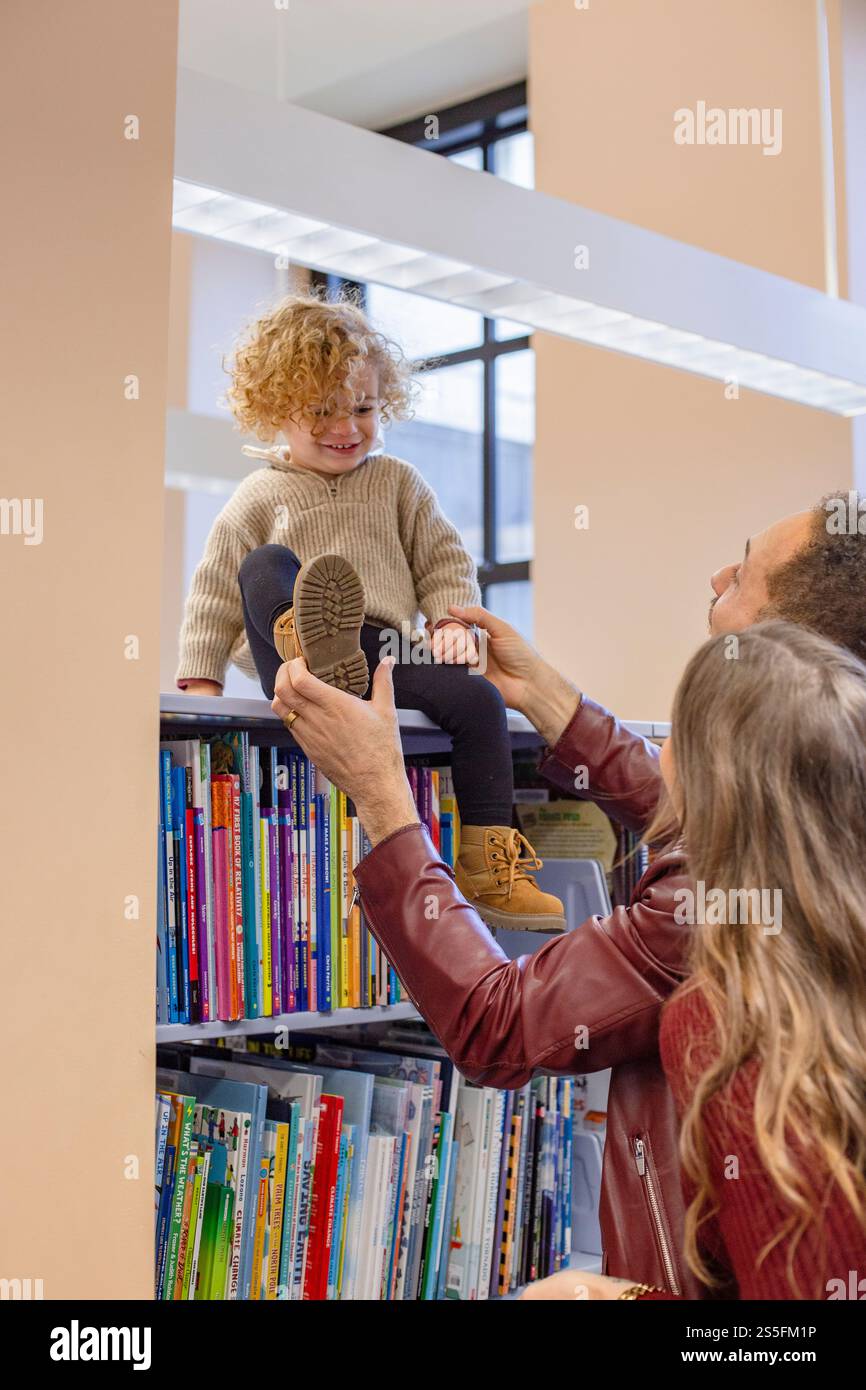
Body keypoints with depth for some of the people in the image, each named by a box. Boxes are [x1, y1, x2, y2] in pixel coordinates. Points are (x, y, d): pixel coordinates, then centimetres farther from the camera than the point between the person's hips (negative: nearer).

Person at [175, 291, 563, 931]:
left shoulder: (398, 482, 20)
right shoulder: (259, 499, 13)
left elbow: (444, 561, 19)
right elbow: (215, 594, 12)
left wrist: (451, 620, -1)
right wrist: (200, 679, 2)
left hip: (388, 651, 2)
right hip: (292, 656, -2)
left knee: (478, 698, -21)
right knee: (266, 565, -27)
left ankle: (489, 868, -15)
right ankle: (316, 655, -61)